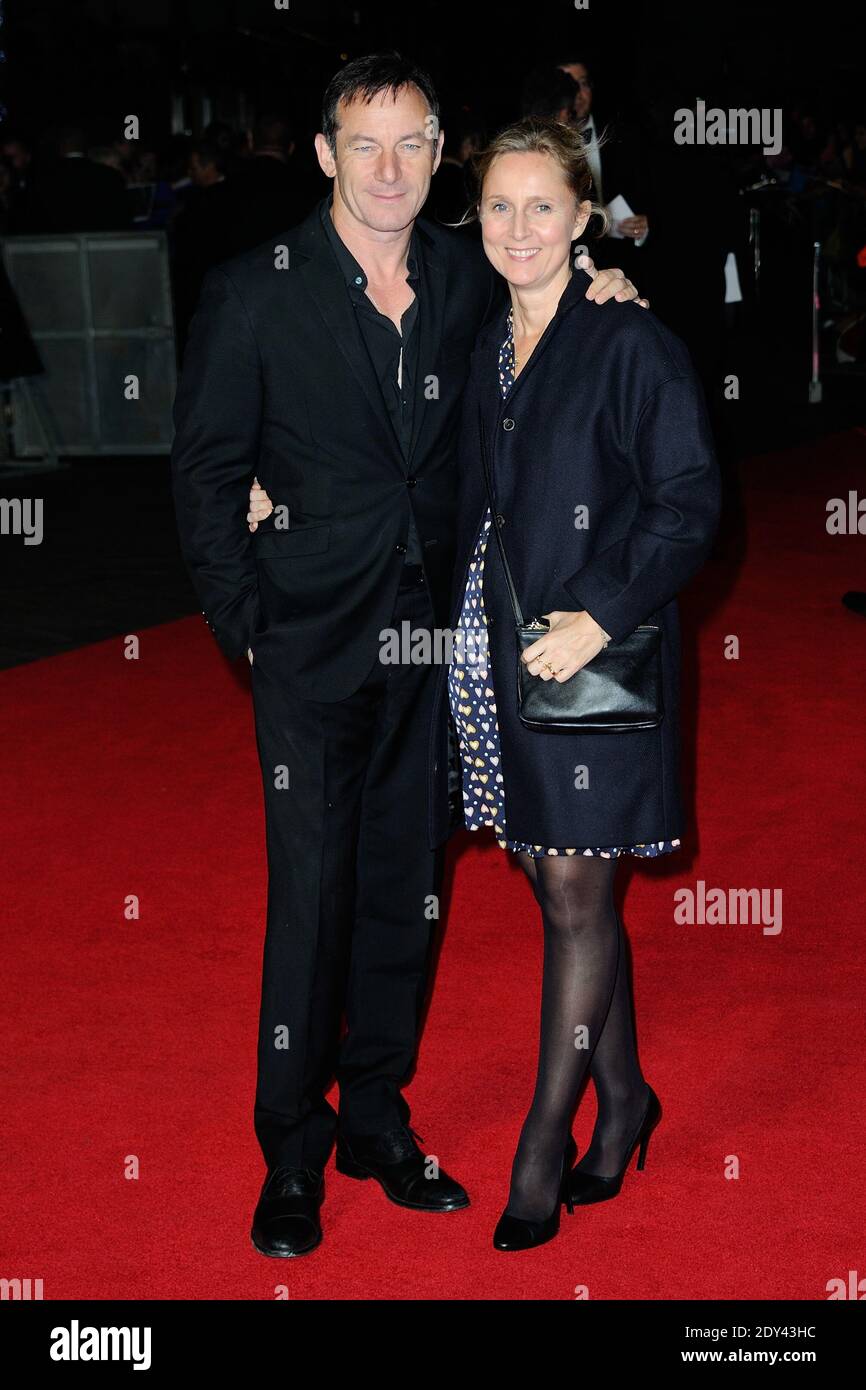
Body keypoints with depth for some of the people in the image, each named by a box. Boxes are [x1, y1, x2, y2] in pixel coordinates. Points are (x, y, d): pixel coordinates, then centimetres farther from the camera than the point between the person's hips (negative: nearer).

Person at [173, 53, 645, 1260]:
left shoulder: (469, 279, 4)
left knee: (405, 888, 12)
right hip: (313, 648, -4)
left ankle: (377, 1120, 28)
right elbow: (205, 472, -3)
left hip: (429, 640, 4)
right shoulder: (255, 292, -6)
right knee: (310, 896, 0)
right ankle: (291, 1153, 15)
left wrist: (595, 298, 1)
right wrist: (243, 622, -6)